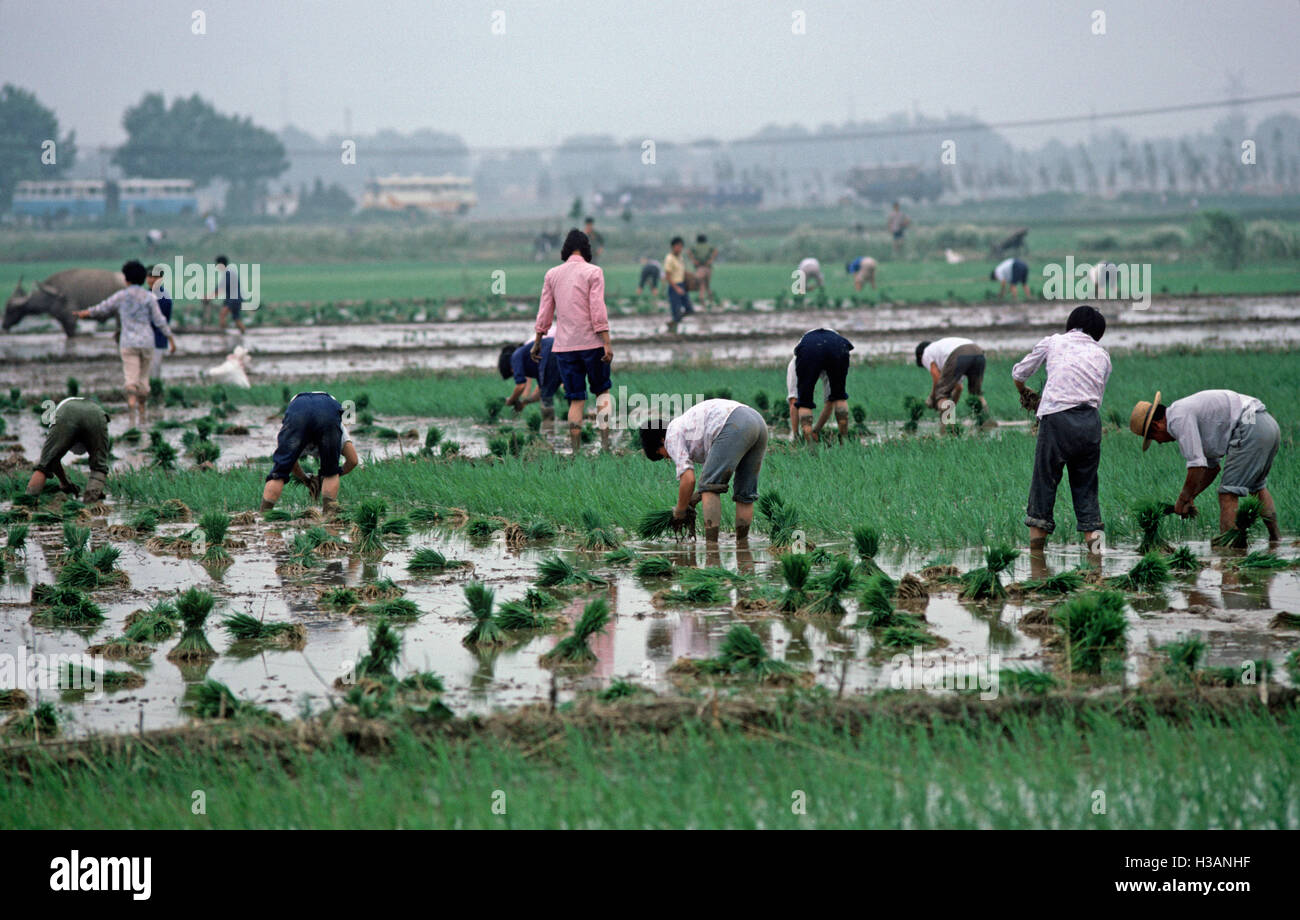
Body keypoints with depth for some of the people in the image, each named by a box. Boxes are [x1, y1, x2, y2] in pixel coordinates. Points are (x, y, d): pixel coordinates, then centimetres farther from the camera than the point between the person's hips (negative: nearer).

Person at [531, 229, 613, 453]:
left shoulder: (552, 275, 7)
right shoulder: (593, 272, -4)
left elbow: (544, 312, 8)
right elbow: (598, 311, -11)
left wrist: (537, 342, 18)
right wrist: (607, 344, -13)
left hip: (564, 346, 3)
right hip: (591, 343, -3)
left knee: (576, 400, 6)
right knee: (602, 391, 13)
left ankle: (576, 451, -1)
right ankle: (605, 443, 2)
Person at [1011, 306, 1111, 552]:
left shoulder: (1053, 342, 17)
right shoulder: (1102, 355, 21)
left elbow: (1019, 372, 24)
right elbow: (1099, 396, 19)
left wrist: (1024, 392, 47)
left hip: (1057, 418, -2)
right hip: (1091, 419, 2)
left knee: (1044, 478, 5)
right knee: (1085, 484, 13)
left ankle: (1036, 541, 6)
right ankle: (1092, 534, 1)